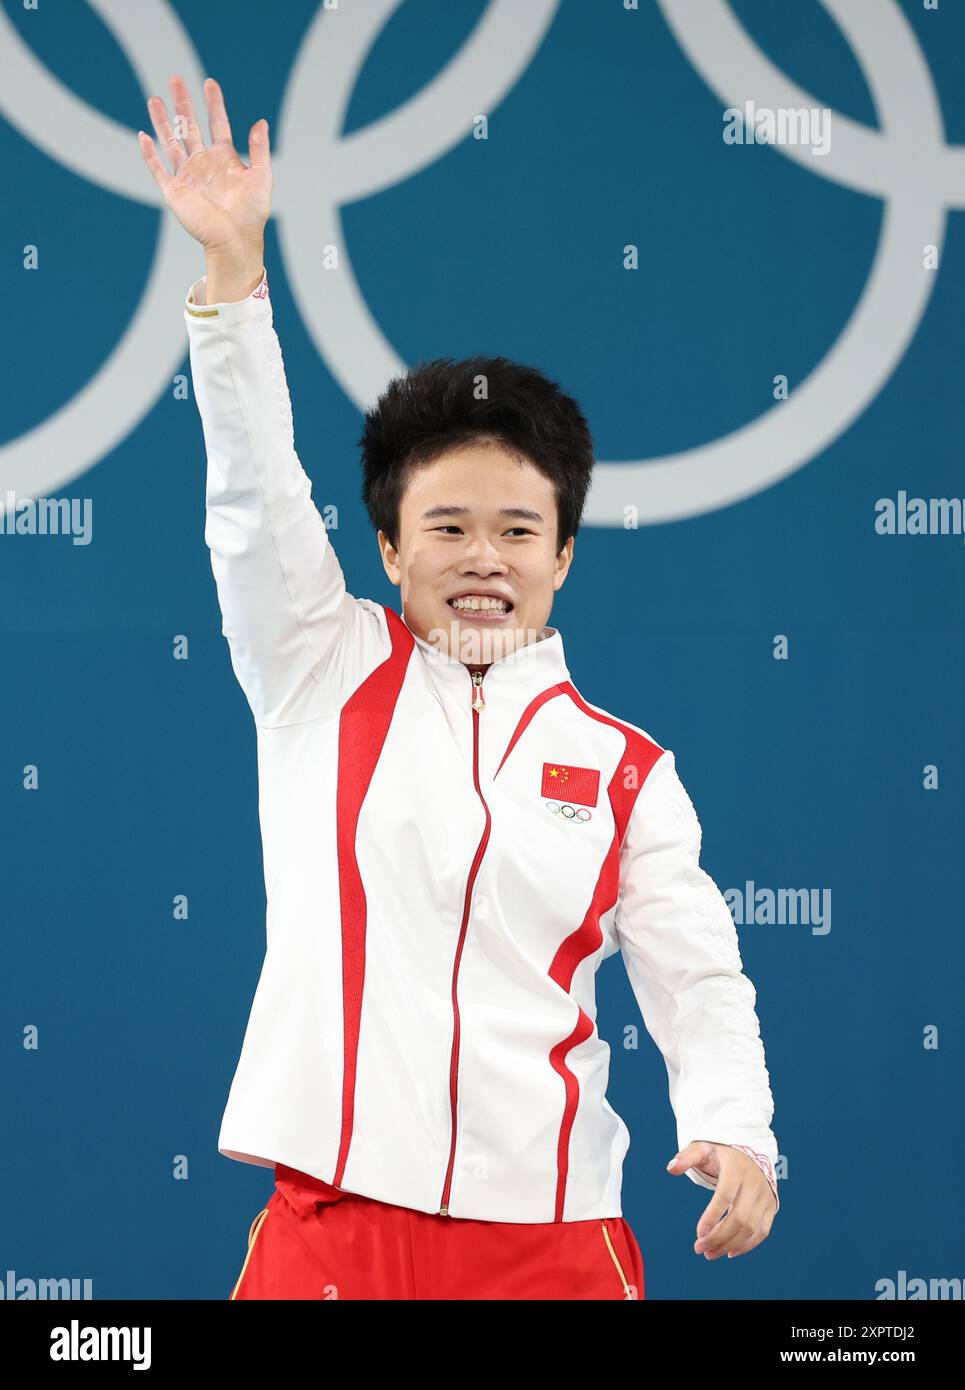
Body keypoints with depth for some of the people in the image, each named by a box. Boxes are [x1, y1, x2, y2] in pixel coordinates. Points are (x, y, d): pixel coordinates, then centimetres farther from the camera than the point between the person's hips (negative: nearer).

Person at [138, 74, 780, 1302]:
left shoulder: (626, 769, 7)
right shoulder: (323, 676, 6)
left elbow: (697, 978, 3)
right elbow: (255, 499, -4)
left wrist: (731, 1132, -17)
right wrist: (232, 265, -16)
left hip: (550, 1235, 1)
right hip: (330, 1218, -1)